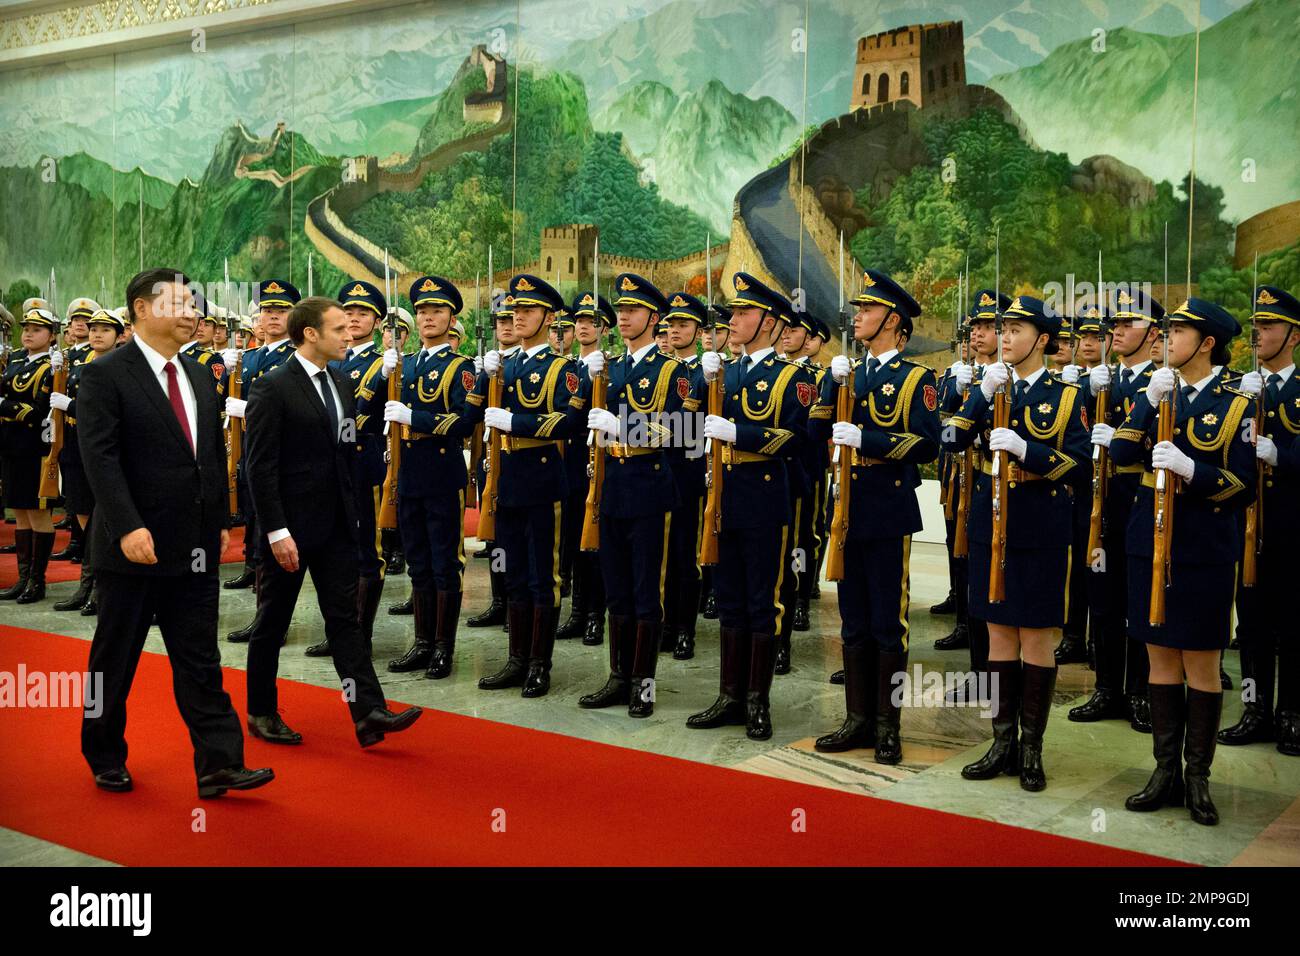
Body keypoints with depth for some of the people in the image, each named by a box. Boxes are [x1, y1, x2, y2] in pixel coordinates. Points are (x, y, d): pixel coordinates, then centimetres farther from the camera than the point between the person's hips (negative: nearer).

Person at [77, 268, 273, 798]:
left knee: (200, 661, 5)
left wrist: (221, 522, 11)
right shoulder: (105, 375, -9)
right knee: (114, 660, 10)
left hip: (195, 550, 6)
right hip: (135, 546, -5)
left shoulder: (200, 377, 12)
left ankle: (218, 765, 5)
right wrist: (128, 527, -25)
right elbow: (99, 457, -17)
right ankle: (105, 758, 26)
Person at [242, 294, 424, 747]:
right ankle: (261, 713, 23)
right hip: (291, 524, -6)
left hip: (336, 522, 6)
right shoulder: (273, 387, -13)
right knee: (273, 620, 8)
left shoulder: (340, 383, 8)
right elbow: (261, 467, -16)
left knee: (344, 615, 2)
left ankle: (368, 712, -1)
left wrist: (351, 508, 7)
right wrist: (277, 532, -19)